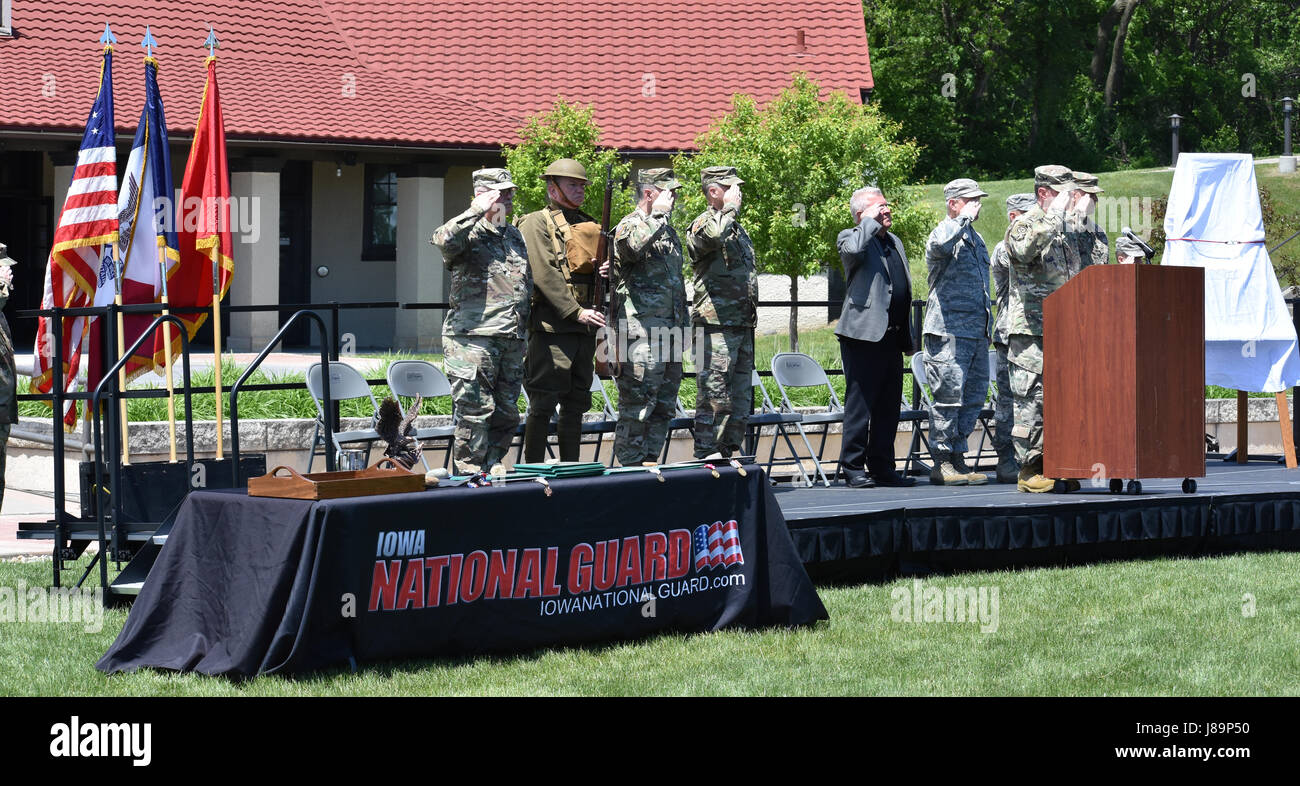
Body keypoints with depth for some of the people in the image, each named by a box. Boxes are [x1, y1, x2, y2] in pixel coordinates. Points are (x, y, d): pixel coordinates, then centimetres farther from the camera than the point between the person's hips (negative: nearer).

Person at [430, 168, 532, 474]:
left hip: (512, 340, 7)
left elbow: (527, 283, 30)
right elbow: (443, 240, -27)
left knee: (506, 415, 10)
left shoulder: (515, 236, 20)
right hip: (473, 339, -7)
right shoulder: (469, 232, -3)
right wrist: (477, 212, -20)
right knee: (475, 414, -7)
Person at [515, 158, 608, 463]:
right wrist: (575, 311, -17)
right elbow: (544, 273, -12)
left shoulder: (588, 224, 20)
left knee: (576, 402, 10)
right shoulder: (537, 223, -2)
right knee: (543, 402, -7)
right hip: (552, 323, -7)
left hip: (584, 326, 7)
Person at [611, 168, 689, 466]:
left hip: (670, 332, 9)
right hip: (642, 332, -9)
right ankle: (630, 467, -4)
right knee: (637, 406, -7)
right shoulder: (629, 225, -7)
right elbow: (635, 246, -34)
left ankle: (650, 461, 18)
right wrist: (658, 214, -21)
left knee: (664, 407, 11)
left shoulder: (667, 229, 20)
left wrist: (682, 324, 24)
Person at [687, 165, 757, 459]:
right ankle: (706, 459, -6)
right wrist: (730, 206, -16)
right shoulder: (702, 225, -7)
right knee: (714, 399, -8)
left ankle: (728, 454, 17)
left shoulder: (739, 230, 21)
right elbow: (713, 235, -34)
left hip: (743, 326, 9)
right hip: (716, 327, -9)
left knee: (741, 401, 10)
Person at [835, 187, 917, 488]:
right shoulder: (850, 237, -2)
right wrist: (872, 221, -13)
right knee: (860, 403, -7)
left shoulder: (894, 241, 22)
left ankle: (882, 467, 16)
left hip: (891, 337, 8)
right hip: (864, 335, -8)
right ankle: (853, 468, -3)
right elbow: (854, 250, -29)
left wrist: (907, 338, 23)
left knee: (889, 406, 9)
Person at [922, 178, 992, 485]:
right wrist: (965, 217, -20)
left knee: (974, 397, 8)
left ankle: (957, 458, 14)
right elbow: (940, 244, -34)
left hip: (976, 332, 9)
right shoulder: (945, 232, -7)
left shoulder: (975, 238, 21)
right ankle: (941, 463, -4)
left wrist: (986, 324, 27)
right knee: (949, 396, -8)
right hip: (948, 330, -9)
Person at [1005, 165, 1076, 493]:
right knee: (1033, 399, -8)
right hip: (1030, 331, -8)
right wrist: (1054, 213, -25)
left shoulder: (1061, 229, 19)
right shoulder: (1023, 226, -6)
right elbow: (1026, 249, -32)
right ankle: (1029, 469, -5)